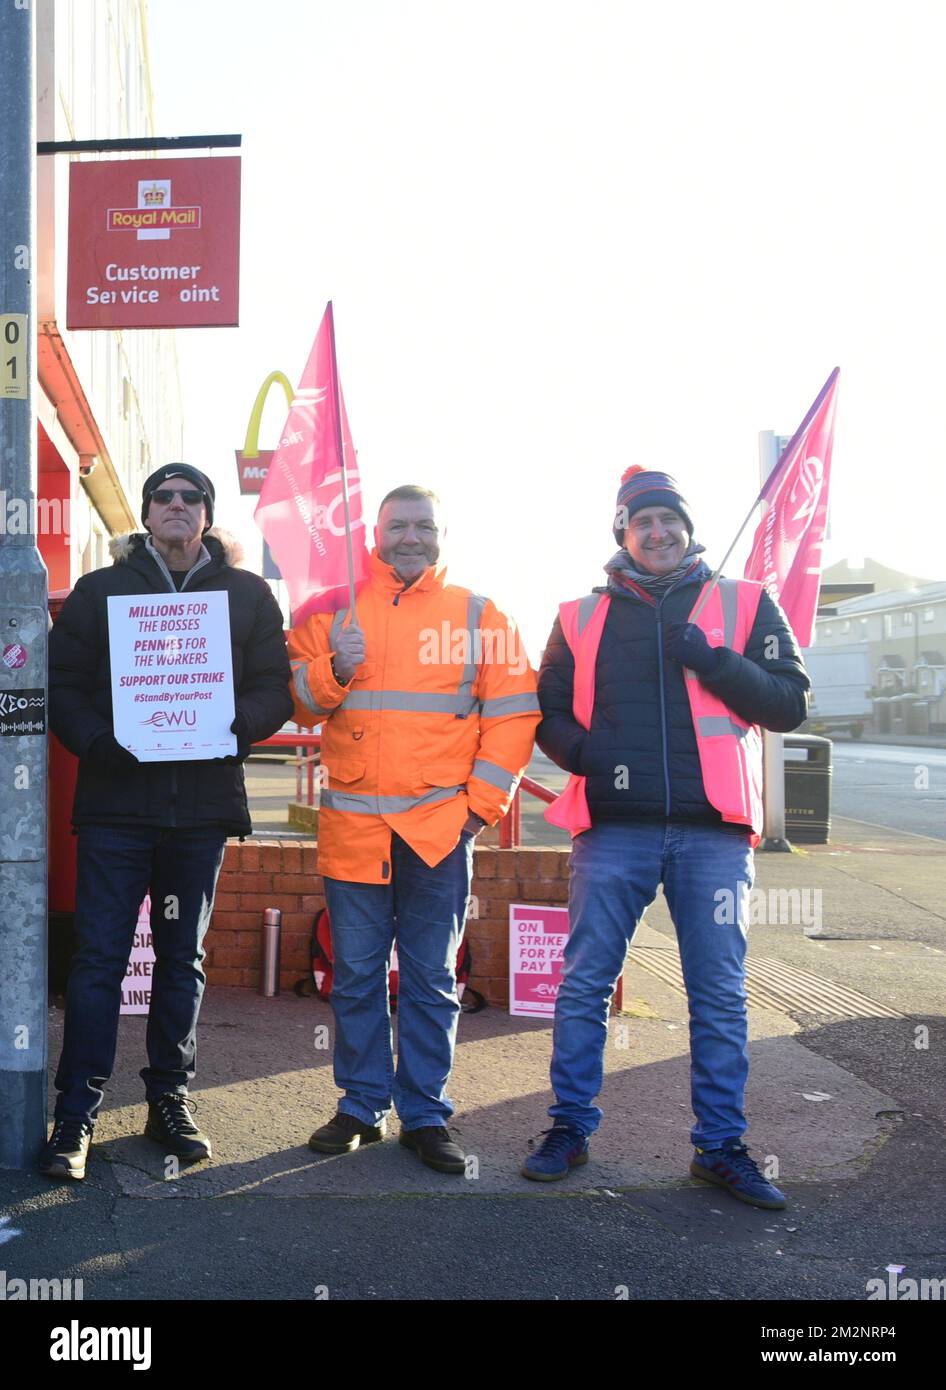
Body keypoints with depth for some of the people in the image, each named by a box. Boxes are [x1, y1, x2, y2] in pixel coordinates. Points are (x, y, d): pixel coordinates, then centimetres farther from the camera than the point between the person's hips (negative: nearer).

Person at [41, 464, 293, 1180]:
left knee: (184, 957, 11)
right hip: (115, 801, -1)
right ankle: (76, 1115, 7)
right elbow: (61, 685, 3)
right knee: (99, 957, -3)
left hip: (204, 803, 1)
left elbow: (275, 692, 4)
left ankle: (170, 1101, 23)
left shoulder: (248, 596, 9)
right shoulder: (101, 590, 8)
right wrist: (101, 740, -15)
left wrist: (228, 723, -15)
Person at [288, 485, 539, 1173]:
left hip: (440, 828, -1)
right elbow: (296, 699, 5)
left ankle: (425, 1115, 19)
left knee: (431, 979, 7)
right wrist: (334, 670, -15)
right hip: (353, 826, 1)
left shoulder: (479, 616, 6)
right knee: (356, 976, 9)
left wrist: (481, 804, -3)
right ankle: (361, 1108, 23)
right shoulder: (335, 609, 9)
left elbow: (513, 714, 3)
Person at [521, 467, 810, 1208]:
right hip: (613, 829, 1)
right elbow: (550, 711, 15)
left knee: (720, 996, 5)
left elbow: (790, 701, 2)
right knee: (584, 984, 4)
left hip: (714, 832, 0)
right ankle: (570, 1127, 19)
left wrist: (712, 661, -12)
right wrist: (584, 750, -7)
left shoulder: (746, 604, 9)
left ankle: (721, 1145, 19)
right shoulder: (583, 617, 11)